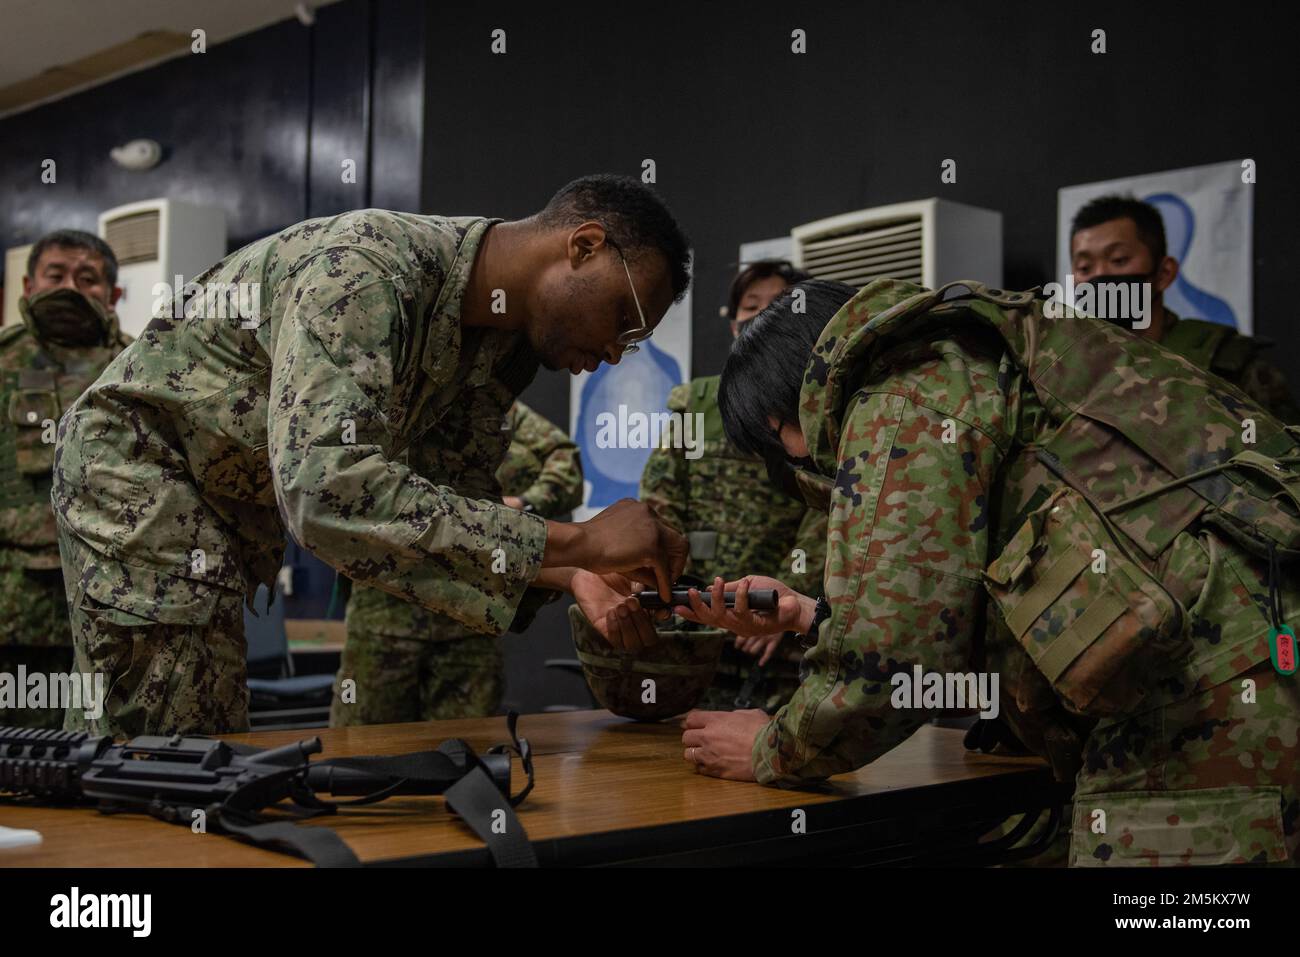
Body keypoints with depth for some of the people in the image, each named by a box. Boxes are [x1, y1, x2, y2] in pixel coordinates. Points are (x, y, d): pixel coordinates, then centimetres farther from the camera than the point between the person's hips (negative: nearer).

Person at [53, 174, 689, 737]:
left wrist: (572, 575, -19)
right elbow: (325, 489, -44)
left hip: (230, 505, 9)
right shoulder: (367, 267, -31)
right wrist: (574, 543, -43)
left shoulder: (503, 347, -1)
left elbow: (458, 497, 1)